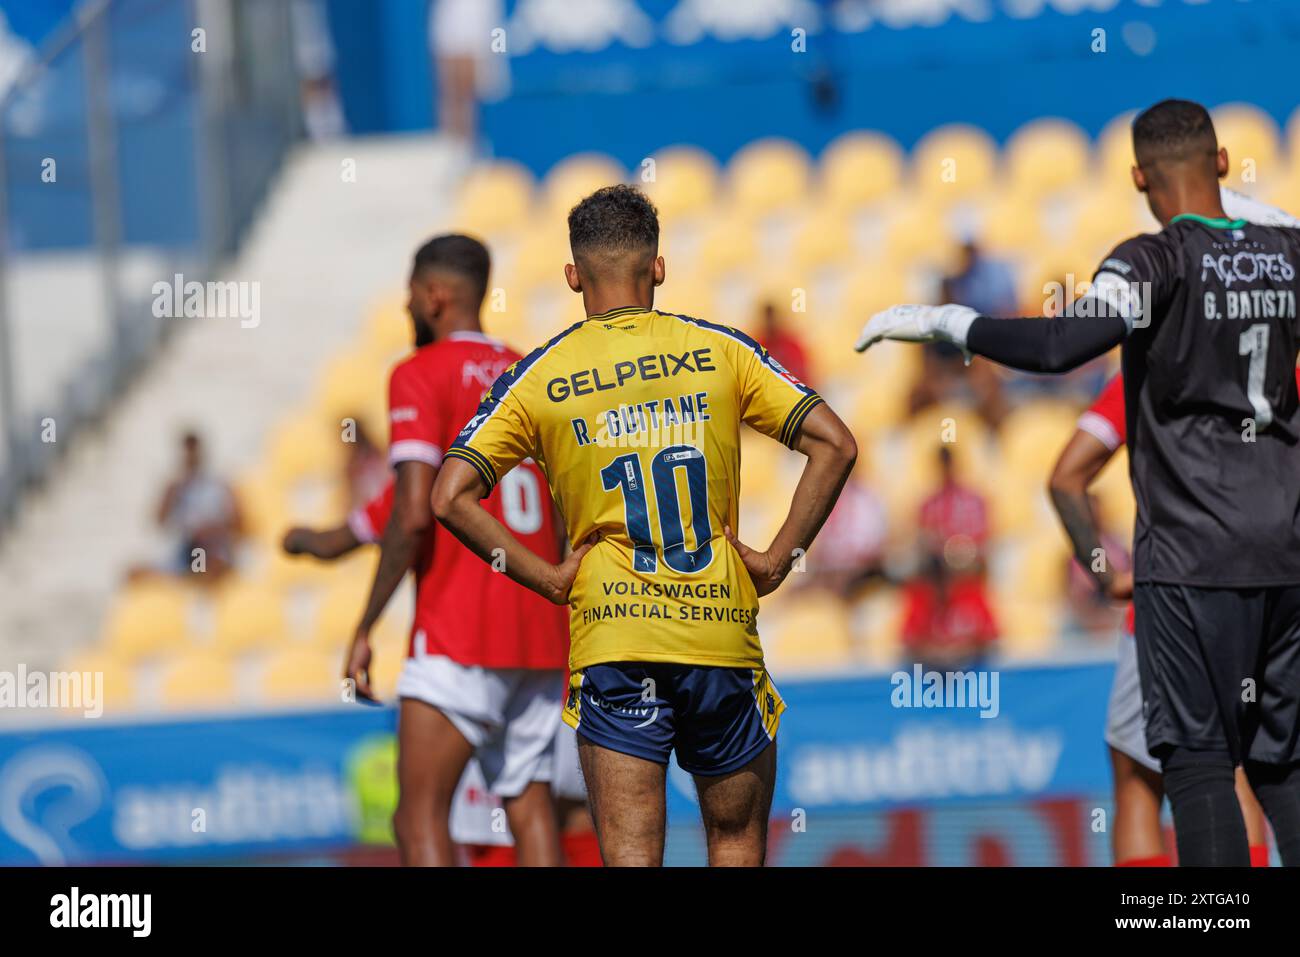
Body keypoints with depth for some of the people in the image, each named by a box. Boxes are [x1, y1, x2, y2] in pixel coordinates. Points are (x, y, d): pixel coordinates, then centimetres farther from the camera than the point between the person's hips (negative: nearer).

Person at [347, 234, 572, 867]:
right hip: (542, 635, 7)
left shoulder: (420, 375, -5)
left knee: (419, 820, -8)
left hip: (457, 635, -7)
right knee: (530, 810, 10)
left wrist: (364, 630, -10)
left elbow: (413, 516, -14)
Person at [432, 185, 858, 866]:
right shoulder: (720, 350, 4)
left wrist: (547, 579, 0)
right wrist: (778, 560, 2)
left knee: (630, 855, -3)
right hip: (723, 627, 1)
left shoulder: (540, 376, 2)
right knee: (737, 837, 16)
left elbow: (450, 498, -5)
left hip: (613, 637, -1)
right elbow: (835, 444, -2)